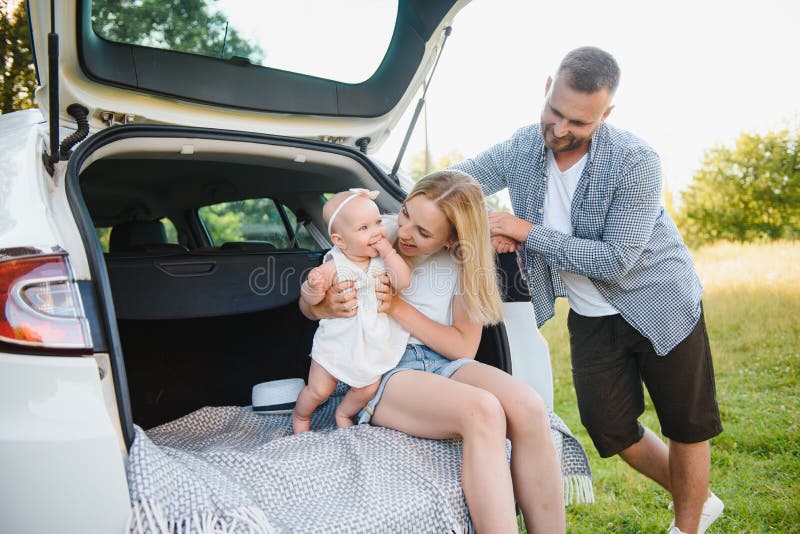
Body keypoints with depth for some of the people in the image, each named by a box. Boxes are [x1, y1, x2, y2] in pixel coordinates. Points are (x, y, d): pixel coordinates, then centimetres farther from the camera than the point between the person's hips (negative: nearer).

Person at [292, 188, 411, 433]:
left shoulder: (383, 259, -10)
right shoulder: (334, 267, -21)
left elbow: (403, 281, -24)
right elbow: (309, 300, -15)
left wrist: (388, 251, -27)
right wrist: (314, 286, -37)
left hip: (372, 346, 3)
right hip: (337, 343, -3)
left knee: (367, 389, 9)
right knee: (319, 390, 8)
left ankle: (343, 413, 40)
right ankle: (300, 415, 40)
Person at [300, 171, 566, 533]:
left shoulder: (463, 262, 3)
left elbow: (463, 347, 0)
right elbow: (306, 305, 8)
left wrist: (399, 309, -12)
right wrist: (326, 309, -19)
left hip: (445, 364, 3)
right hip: (382, 371, -3)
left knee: (530, 409, -27)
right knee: (483, 411, -34)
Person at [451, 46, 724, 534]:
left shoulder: (636, 162, -25)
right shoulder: (522, 150, -11)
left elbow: (614, 260, -26)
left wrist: (528, 233, -27)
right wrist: (489, 229, -25)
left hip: (659, 305, -4)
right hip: (591, 316, 5)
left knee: (687, 425, 8)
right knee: (610, 430, 7)